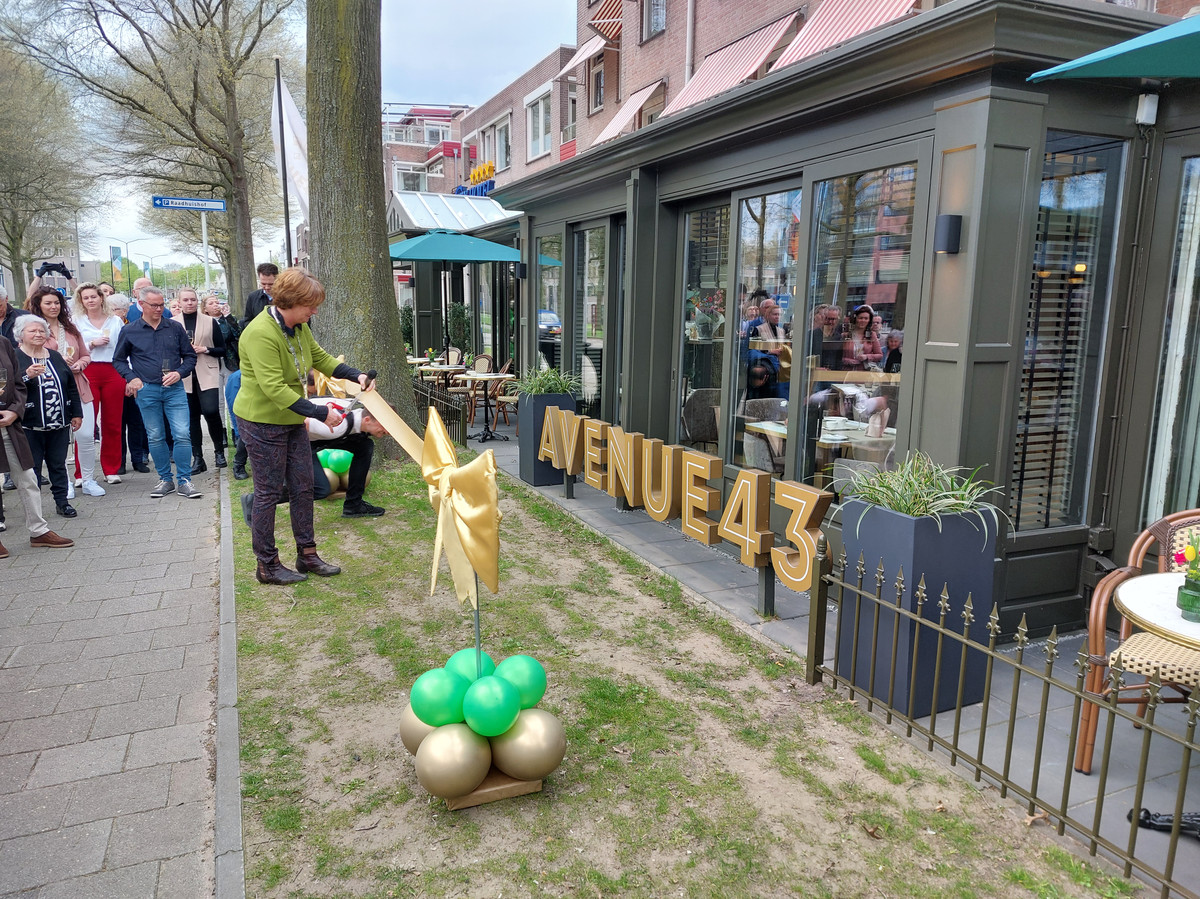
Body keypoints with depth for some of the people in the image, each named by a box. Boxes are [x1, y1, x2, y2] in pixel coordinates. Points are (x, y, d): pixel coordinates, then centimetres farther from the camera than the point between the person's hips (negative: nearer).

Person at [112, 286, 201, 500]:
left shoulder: (175, 328, 7)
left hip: (174, 388, 0)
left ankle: (184, 481, -1)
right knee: (155, 437, 7)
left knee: (182, 434, -8)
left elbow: (190, 356, 13)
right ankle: (165, 479, 18)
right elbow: (119, 360, 14)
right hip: (147, 390, 0)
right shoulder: (129, 331, 5)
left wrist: (179, 373, -4)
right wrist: (131, 378, -2)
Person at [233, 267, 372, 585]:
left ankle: (307, 556, 22)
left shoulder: (298, 327, 3)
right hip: (262, 422, -9)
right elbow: (274, 388, -31)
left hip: (292, 420, 9)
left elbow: (321, 358, 16)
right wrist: (319, 412, -32)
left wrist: (356, 375, 1)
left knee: (303, 487, 11)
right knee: (268, 492, 0)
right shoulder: (261, 333, -26)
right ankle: (267, 565, 14)